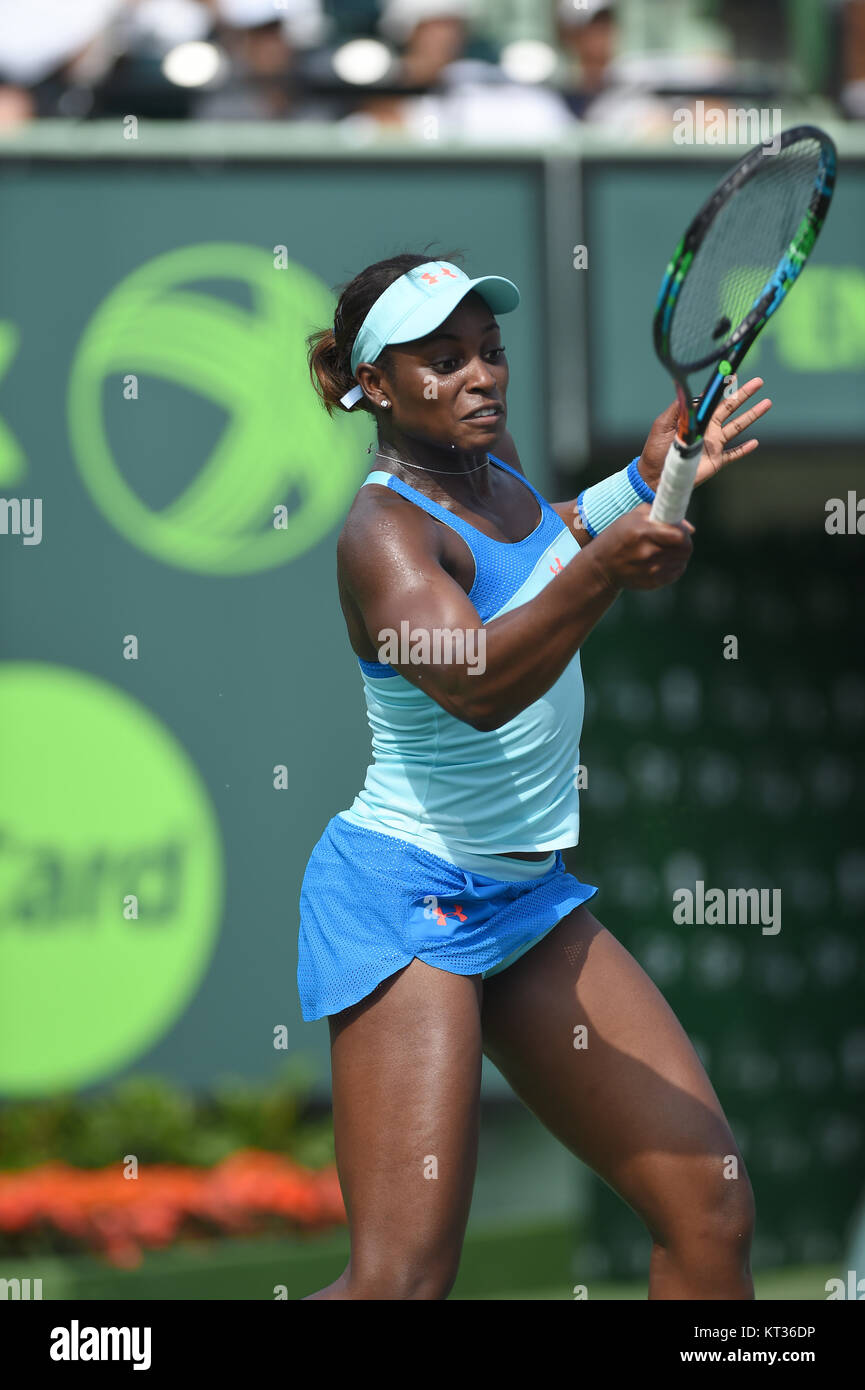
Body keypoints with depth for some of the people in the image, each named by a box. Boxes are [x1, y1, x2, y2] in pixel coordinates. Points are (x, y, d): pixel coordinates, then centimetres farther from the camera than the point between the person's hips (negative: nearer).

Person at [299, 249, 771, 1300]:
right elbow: (478, 686, -38)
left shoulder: (491, 459, 7)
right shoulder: (386, 531, -18)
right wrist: (599, 568, -51)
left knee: (708, 1212, 0)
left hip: (529, 897, 9)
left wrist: (655, 484, 13)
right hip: (407, 898, -9)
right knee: (404, 1279, -18)